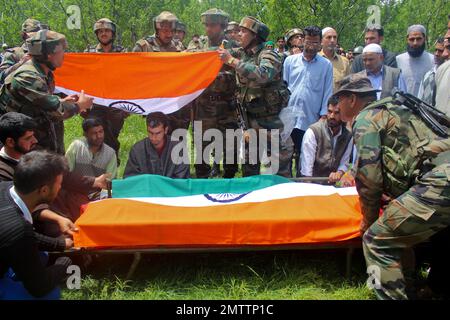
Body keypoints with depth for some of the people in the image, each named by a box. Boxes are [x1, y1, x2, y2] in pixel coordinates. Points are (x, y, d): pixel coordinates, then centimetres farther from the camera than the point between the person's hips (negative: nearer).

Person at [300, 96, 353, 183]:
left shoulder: (348, 136, 2)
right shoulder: (313, 131, -13)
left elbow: (344, 163, 5)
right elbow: (307, 167, -16)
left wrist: (339, 173, -15)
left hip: (332, 182, 4)